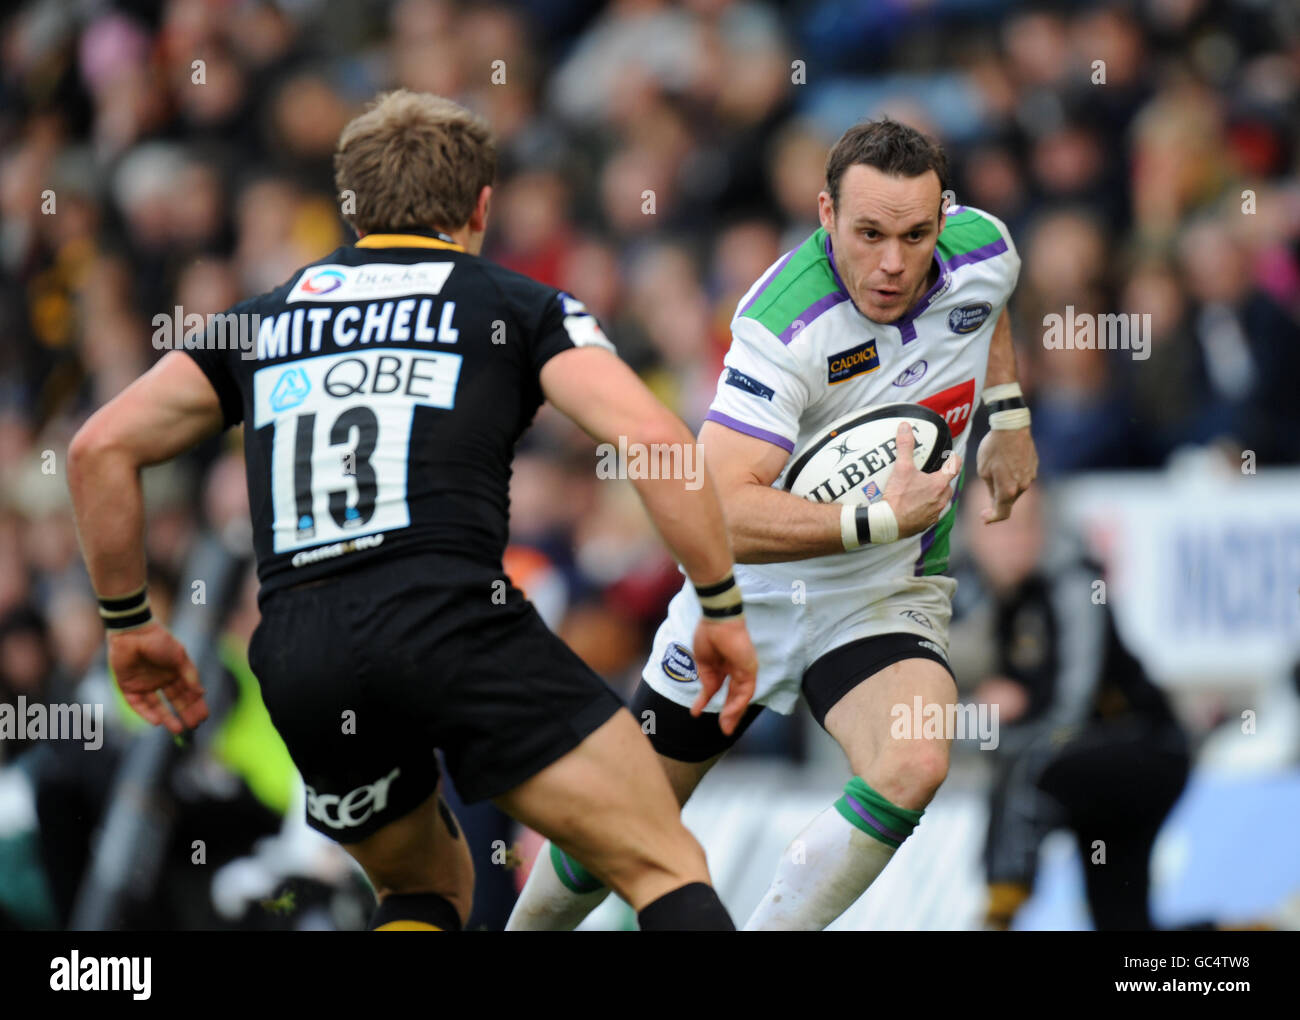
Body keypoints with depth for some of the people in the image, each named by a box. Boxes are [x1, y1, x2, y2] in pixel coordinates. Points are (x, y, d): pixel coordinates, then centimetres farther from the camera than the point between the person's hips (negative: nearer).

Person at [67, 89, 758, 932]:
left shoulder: (266, 319, 23)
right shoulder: (517, 304, 14)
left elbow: (101, 448, 15)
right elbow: (654, 439, -1)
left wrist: (129, 623, 24)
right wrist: (723, 608, 6)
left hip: (296, 657, 4)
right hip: (454, 623, -4)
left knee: (429, 888, 28)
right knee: (670, 873, -2)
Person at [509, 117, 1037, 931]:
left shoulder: (984, 250, -12)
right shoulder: (784, 325, -30)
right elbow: (724, 511, -40)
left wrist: (1009, 414, 14)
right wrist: (879, 520, -42)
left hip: (888, 596, 3)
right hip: (750, 589, -3)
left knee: (912, 769, -29)